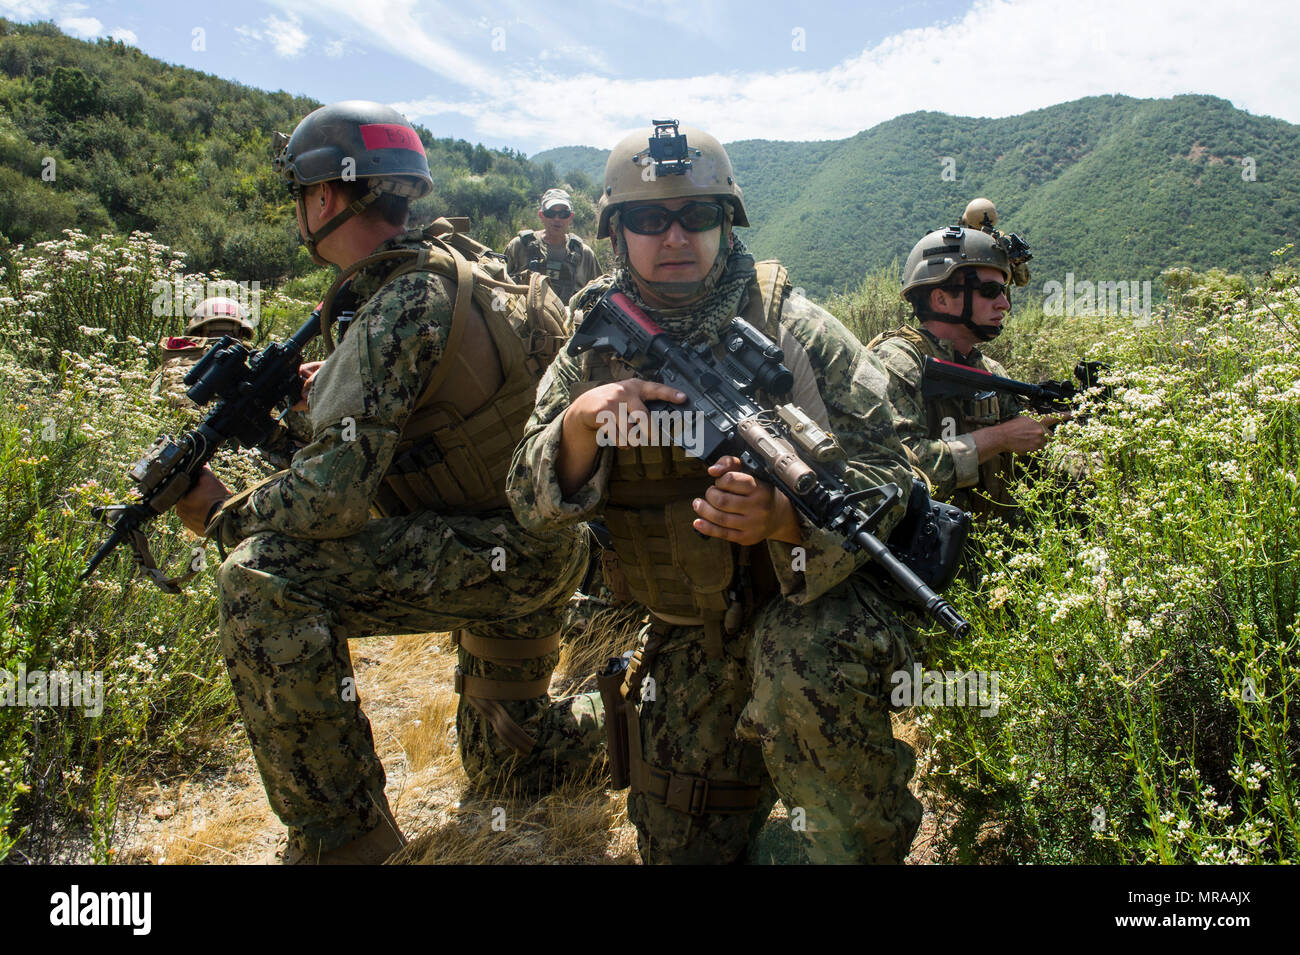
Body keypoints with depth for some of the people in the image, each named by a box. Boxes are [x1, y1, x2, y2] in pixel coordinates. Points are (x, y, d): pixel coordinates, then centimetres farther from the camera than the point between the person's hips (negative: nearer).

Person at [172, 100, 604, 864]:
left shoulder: (407, 302, -21)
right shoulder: (445, 262, 8)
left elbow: (335, 493, -27)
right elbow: (370, 399, 18)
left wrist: (222, 515, -10)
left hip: (509, 551, -10)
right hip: (529, 553, 10)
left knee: (265, 579, -22)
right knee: (508, 763, 26)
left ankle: (345, 841, -12)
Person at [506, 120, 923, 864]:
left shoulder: (795, 329, -13)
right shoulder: (594, 350, -3)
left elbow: (885, 474, -16)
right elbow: (533, 503, -7)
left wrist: (782, 517, -37)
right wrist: (580, 424, -29)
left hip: (811, 595, -3)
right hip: (689, 636, 4)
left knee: (806, 675, -38)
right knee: (680, 842, 9)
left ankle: (870, 846, -10)